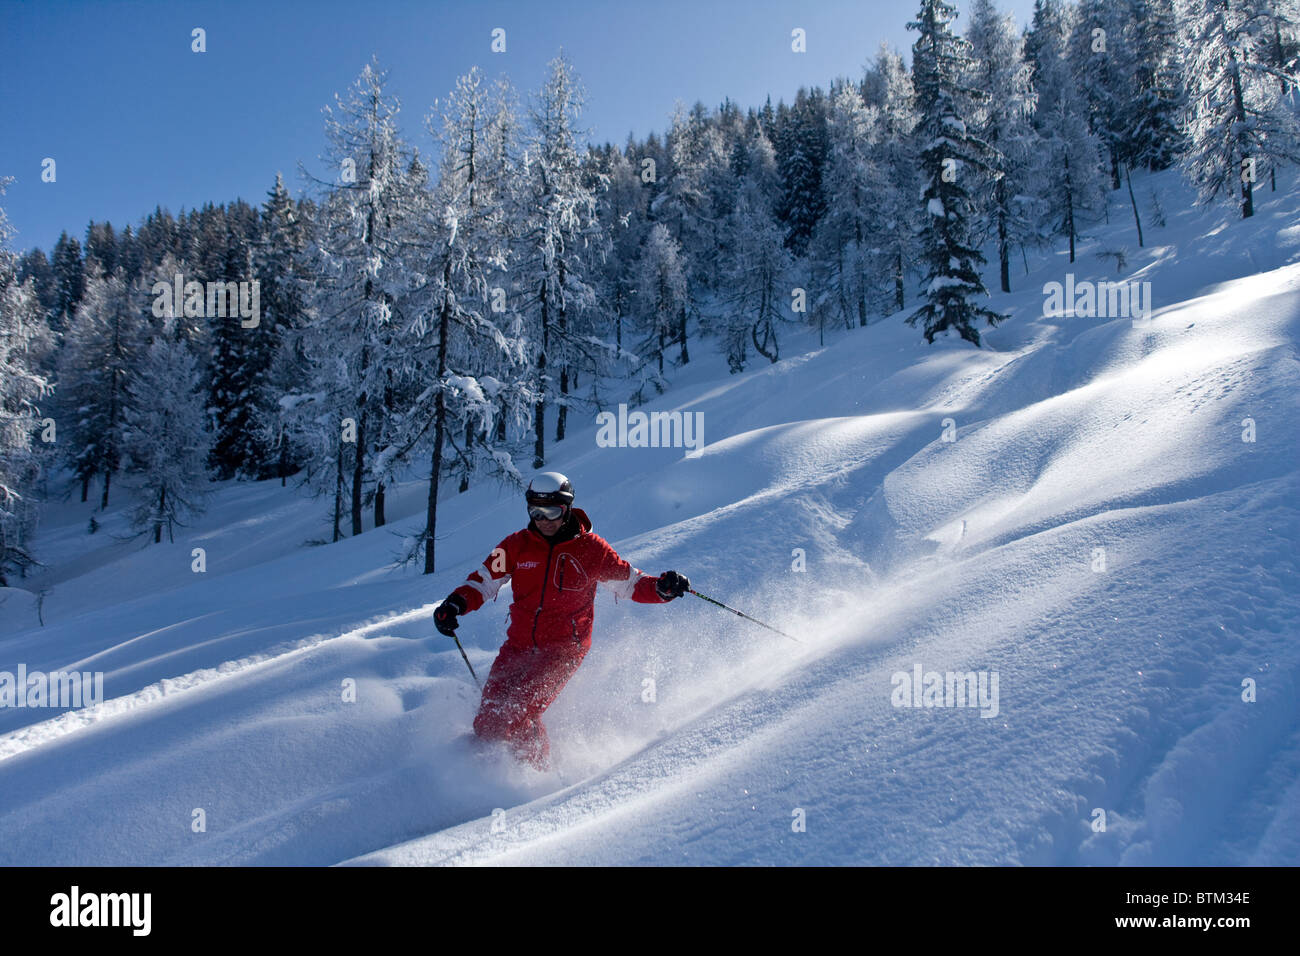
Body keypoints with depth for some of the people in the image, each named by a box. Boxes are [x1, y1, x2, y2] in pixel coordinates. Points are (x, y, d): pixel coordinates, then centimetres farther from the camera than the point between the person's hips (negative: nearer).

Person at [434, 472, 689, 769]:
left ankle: (538, 767, 5)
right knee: (488, 719, 1)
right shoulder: (517, 545, 1)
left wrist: (662, 588, -19)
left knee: (517, 715, -20)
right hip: (519, 644, 4)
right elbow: (484, 580, 5)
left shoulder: (590, 548, -5)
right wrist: (455, 604, -13)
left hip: (564, 647, -4)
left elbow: (630, 583, 1)